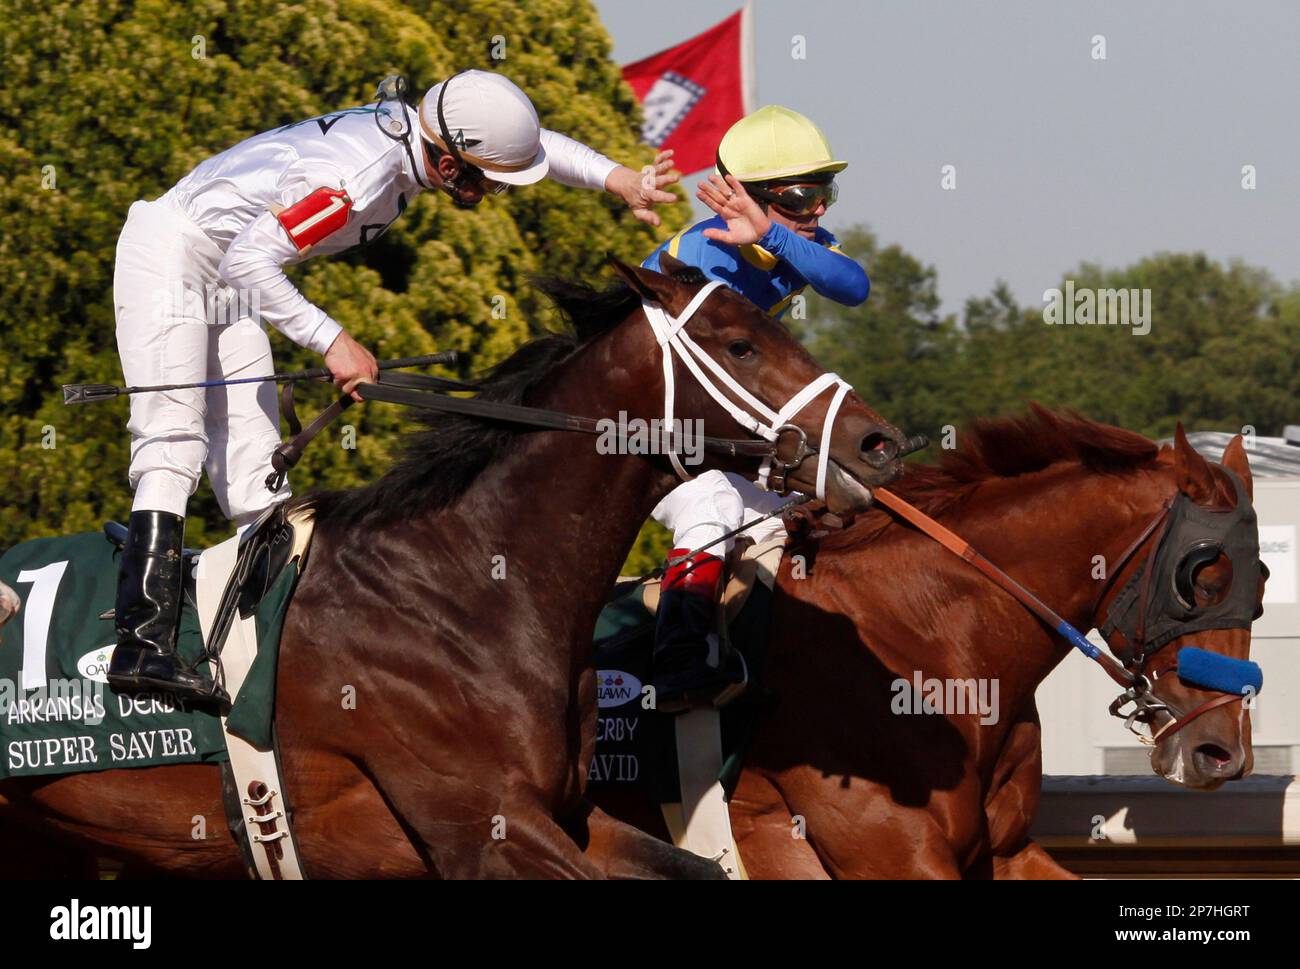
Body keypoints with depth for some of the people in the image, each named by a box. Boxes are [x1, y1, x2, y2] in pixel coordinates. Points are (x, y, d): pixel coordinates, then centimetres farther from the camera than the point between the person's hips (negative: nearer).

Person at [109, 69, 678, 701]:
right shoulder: (354, 177, -34)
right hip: (170, 253, -9)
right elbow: (249, 259, -33)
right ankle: (143, 647, -29)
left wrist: (619, 180, 3)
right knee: (173, 446, -20)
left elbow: (531, 145, 11)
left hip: (228, 286, 9)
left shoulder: (410, 128, -6)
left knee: (253, 467, 4)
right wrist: (332, 340, -30)